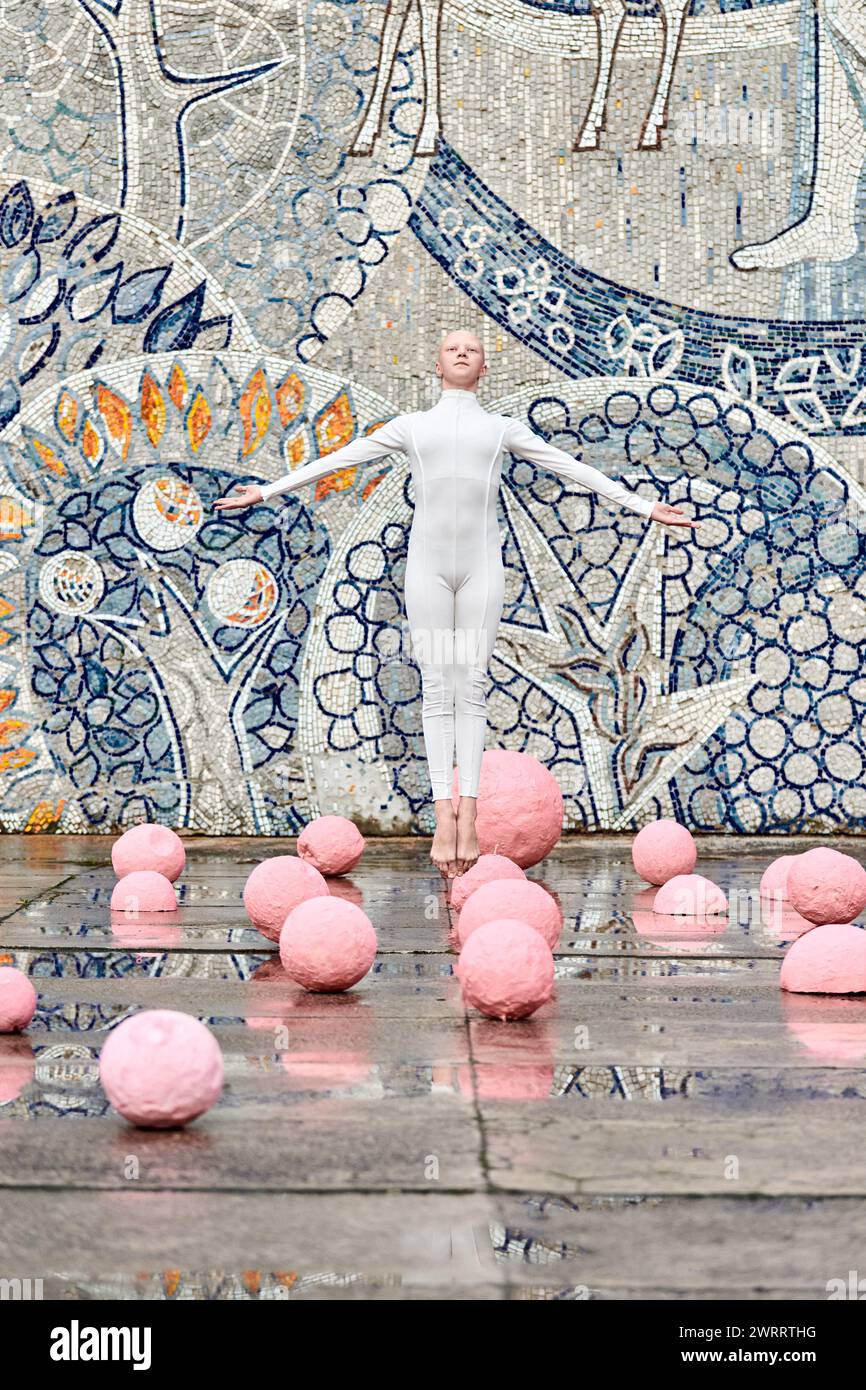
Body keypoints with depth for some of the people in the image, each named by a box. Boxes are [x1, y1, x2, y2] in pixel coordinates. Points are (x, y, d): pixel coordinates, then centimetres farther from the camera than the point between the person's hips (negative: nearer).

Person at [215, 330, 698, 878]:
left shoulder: (504, 429, 16)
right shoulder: (411, 426, 17)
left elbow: (574, 468, 13)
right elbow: (338, 459, 19)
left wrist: (643, 504, 9)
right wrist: (267, 490, 19)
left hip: (482, 564, 0)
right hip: (427, 562, 0)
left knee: (472, 688, -4)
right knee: (437, 688, -4)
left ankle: (468, 814, -7)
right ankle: (445, 816, -7)